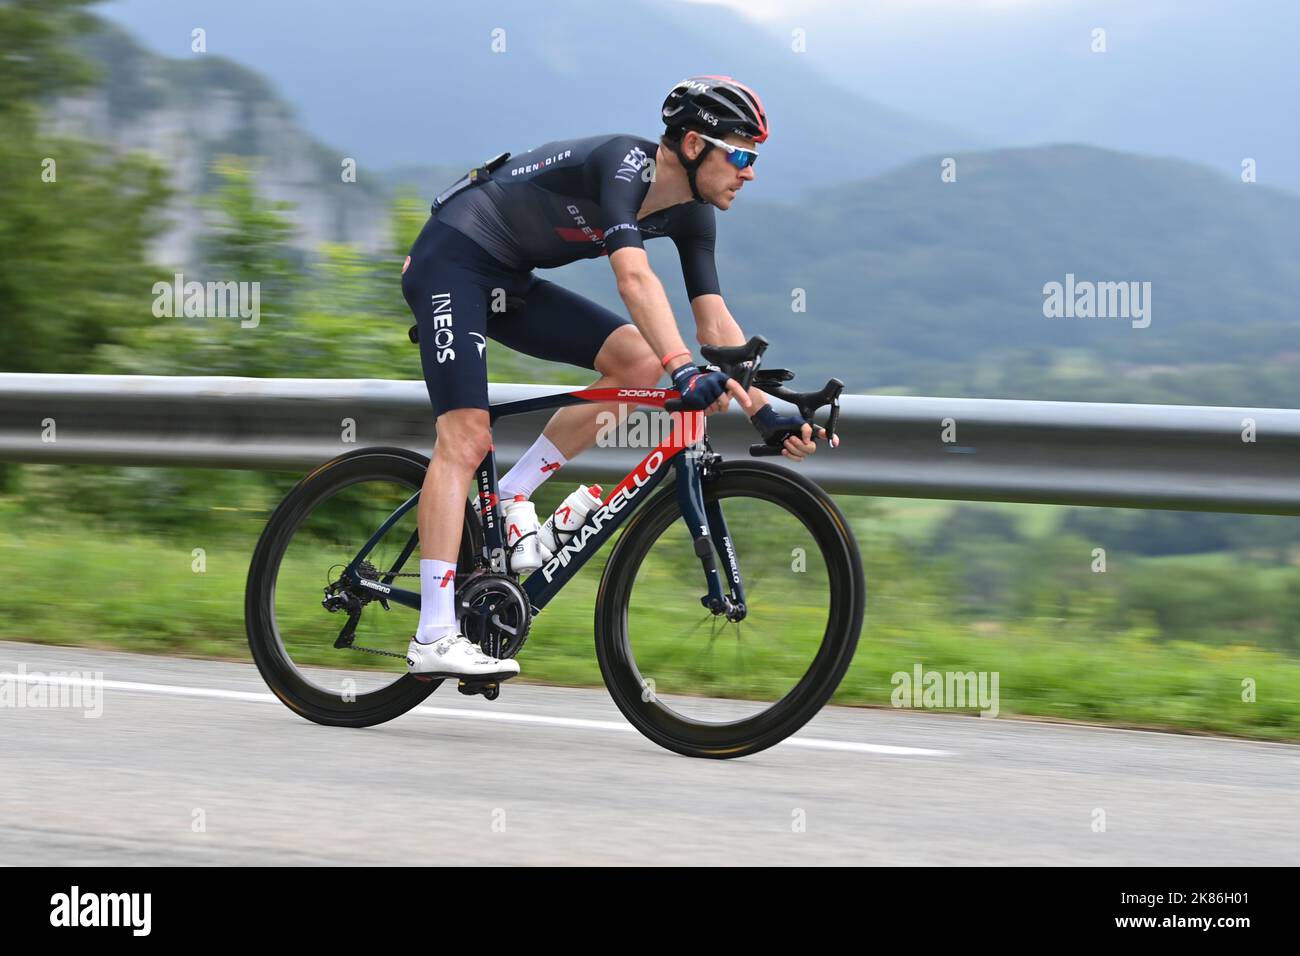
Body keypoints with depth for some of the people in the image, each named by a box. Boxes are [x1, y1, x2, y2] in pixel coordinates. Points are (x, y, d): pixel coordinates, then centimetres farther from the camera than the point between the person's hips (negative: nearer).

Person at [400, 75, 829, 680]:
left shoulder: (690, 214, 0)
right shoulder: (625, 165, -26)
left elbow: (715, 322, 0)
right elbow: (634, 278, -40)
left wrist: (767, 414, -9)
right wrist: (685, 370, -51)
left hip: (511, 283, 9)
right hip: (452, 262, -9)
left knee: (641, 362, -7)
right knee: (466, 438, -18)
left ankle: (506, 502, -1)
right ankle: (435, 639, -21)